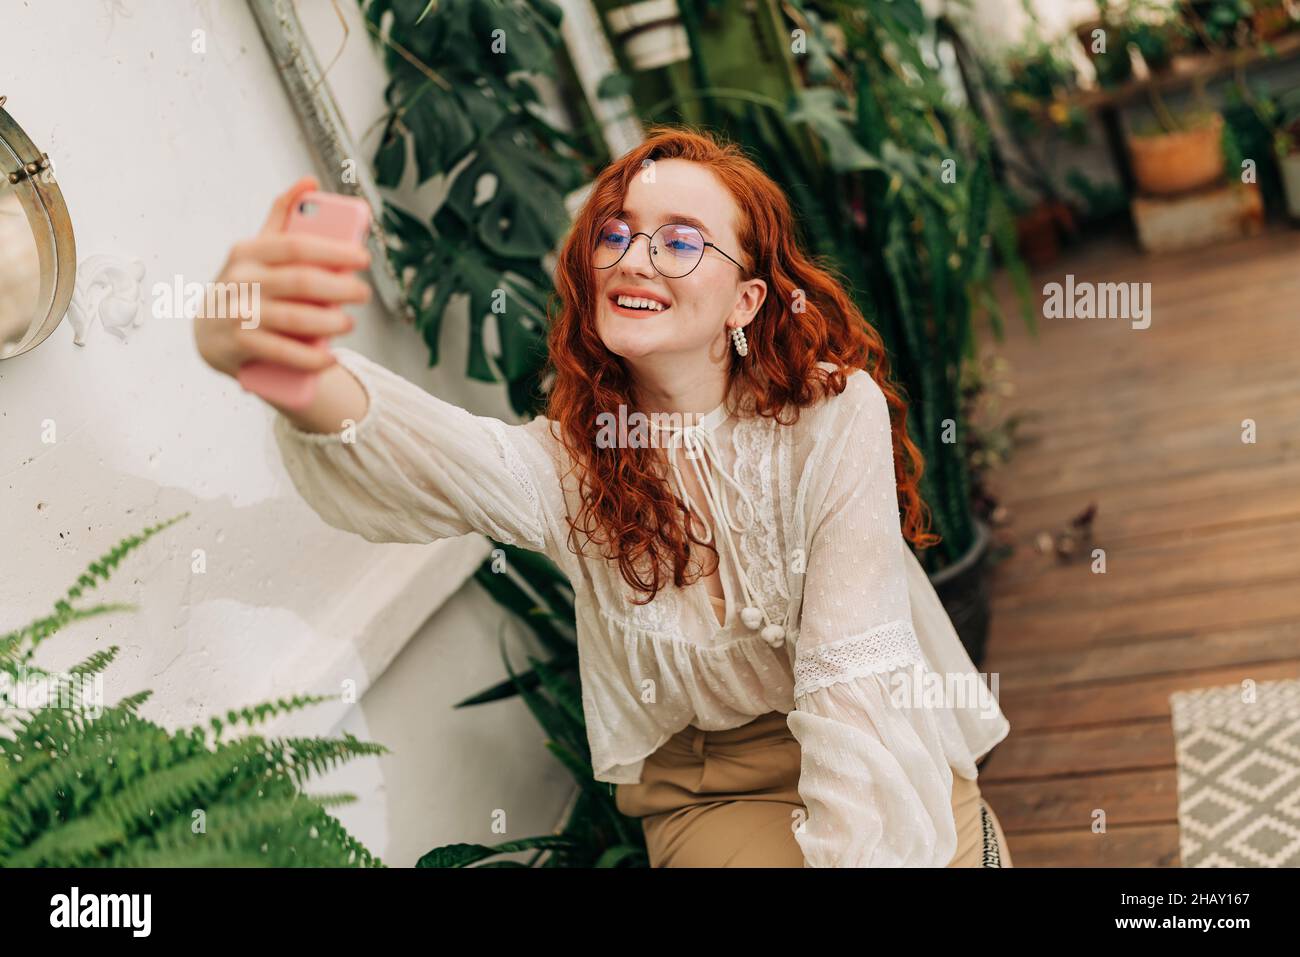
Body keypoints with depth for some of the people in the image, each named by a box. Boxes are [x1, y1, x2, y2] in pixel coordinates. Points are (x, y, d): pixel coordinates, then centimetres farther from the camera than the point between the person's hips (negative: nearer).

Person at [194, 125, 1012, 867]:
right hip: (707, 795, 1)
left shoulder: (835, 413, -16)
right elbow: (441, 457, -36)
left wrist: (856, 852, -28)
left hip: (882, 757, 0)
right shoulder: (568, 460, -13)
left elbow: (854, 668, -18)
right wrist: (308, 383, -58)